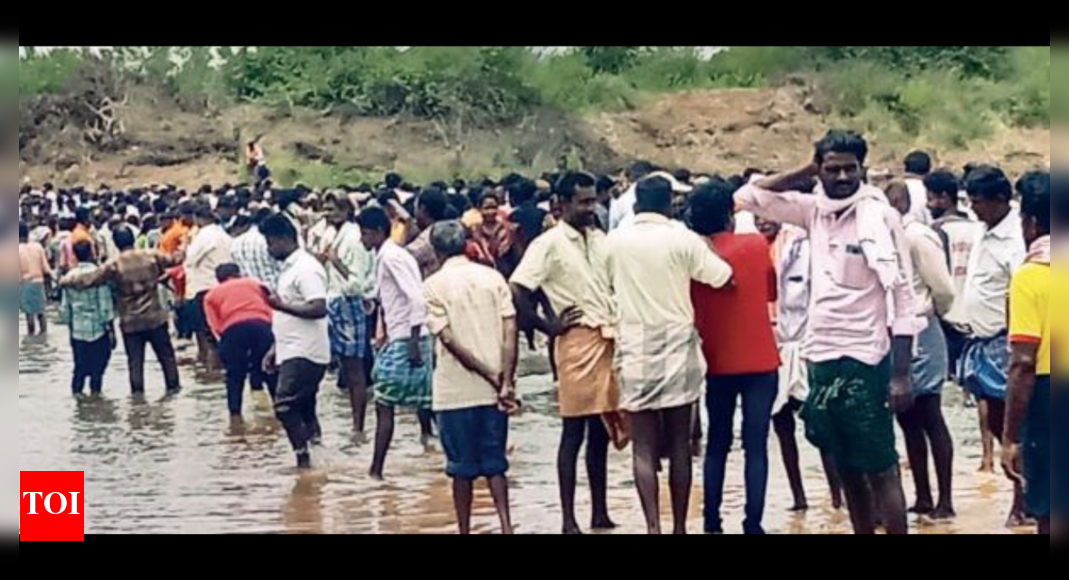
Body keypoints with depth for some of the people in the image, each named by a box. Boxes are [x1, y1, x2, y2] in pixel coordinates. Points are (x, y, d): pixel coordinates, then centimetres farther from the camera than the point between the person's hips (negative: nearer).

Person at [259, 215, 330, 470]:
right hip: (292, 352, 10)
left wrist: (281, 305, -20)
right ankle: (314, 455, 14)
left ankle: (304, 460, -10)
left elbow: (318, 309, -24)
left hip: (304, 354, -10)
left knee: (285, 406, -13)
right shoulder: (289, 267, 17)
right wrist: (275, 350, 20)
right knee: (304, 409, 11)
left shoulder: (306, 268, -14)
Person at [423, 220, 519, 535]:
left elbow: (449, 340, -11)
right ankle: (506, 526, 1)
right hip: (494, 390, 2)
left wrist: (492, 377, -9)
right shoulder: (493, 277, 3)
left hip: (456, 391, -2)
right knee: (494, 462, 12)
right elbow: (510, 332, -5)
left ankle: (465, 530, 15)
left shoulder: (433, 285, -4)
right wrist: (506, 382, -7)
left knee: (462, 467, 9)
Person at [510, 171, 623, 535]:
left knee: (601, 432, 11)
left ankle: (600, 514, 19)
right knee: (574, 432, -3)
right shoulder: (550, 244, -7)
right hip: (577, 342, -6)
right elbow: (518, 290, -13)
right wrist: (548, 326, -10)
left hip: (609, 339, 6)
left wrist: (622, 322, 8)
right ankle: (569, 520, 2)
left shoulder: (600, 239, 12)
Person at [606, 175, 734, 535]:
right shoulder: (683, 239, -6)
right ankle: (679, 527, 12)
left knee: (644, 447, 1)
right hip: (678, 349, -1)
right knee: (679, 445, 7)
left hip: (634, 351, 1)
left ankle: (653, 527, -9)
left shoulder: (615, 241, 0)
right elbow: (723, 279, -6)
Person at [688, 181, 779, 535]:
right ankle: (753, 525, -5)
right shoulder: (756, 245, -4)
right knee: (756, 446, -1)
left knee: (717, 444, 13)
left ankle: (712, 522, 12)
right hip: (759, 361, -2)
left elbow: (689, 309, 4)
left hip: (717, 363, 2)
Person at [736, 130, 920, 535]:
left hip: (864, 359, -6)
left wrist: (901, 374, -16)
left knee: (880, 469, -4)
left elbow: (903, 298, -11)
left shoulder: (881, 216, -10)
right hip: (821, 357, 6)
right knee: (847, 469, 13)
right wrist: (804, 173, 4)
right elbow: (748, 197, 14)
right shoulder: (814, 210, 7)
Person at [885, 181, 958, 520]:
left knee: (930, 419, -3)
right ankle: (923, 498, 19)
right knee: (908, 419, 11)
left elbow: (943, 289, -11)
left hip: (918, 335, -8)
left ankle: (945, 500, 3)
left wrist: (933, 313, 5)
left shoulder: (919, 237, -13)